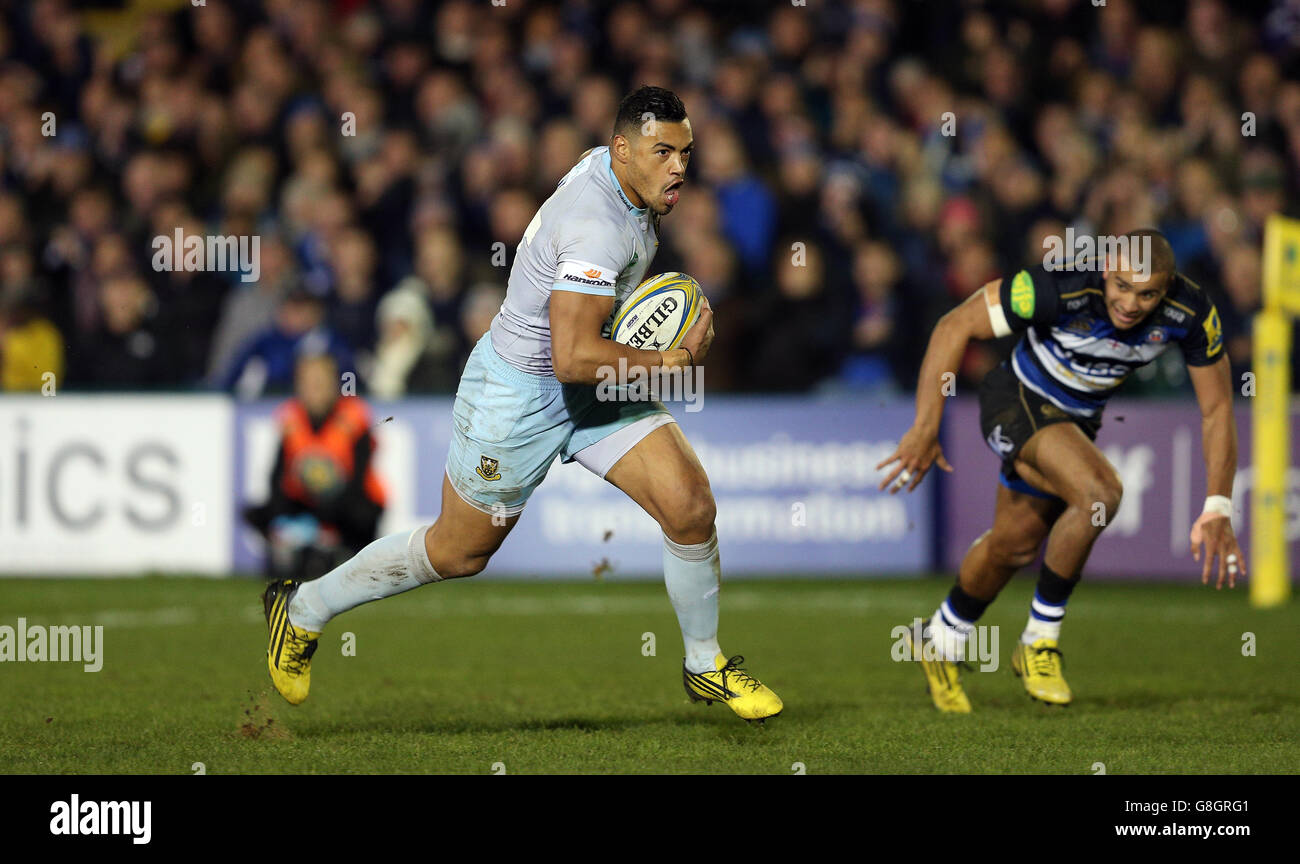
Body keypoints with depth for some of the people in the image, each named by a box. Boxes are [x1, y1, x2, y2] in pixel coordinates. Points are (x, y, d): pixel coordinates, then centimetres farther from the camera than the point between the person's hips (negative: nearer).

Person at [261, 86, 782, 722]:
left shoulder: (608, 166, -2)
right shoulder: (597, 227, -32)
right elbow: (573, 357, -38)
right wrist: (673, 359, -28)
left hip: (594, 384, 8)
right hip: (518, 392, -8)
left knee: (691, 504, -7)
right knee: (460, 552, 11)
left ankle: (704, 667, 13)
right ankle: (304, 609, 33)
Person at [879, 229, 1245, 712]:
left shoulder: (1191, 314, -23)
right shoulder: (1060, 288, -35)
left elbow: (1216, 409, -11)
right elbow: (955, 327, -25)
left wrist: (1216, 513, -17)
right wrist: (924, 430, -27)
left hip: (1078, 418, 6)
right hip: (1018, 401, -6)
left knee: (1014, 547, 18)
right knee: (1099, 494, -29)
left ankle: (941, 642, 44)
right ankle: (1039, 640, -11)